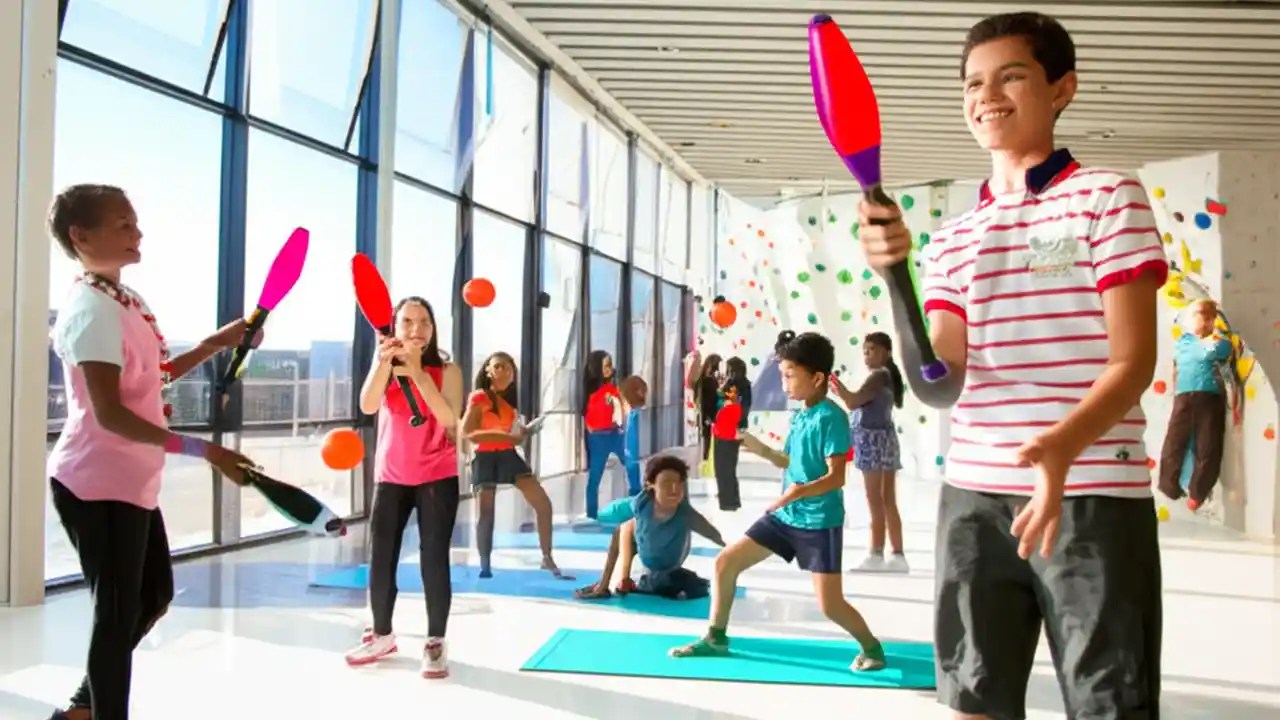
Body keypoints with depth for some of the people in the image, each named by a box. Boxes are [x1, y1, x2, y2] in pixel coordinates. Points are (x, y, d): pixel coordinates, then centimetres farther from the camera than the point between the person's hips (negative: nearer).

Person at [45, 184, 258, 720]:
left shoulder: (128, 301, 10)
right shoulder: (92, 310, -19)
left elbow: (153, 376, 21)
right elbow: (110, 414, -26)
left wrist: (215, 344, 9)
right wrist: (200, 450, -30)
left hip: (129, 482, 10)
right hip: (97, 485, -10)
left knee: (154, 596, 19)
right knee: (119, 611, 0)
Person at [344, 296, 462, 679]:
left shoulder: (446, 371, -5)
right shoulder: (385, 366, 0)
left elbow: (449, 418, -21)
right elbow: (367, 406, -19)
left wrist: (417, 373, -28)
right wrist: (383, 363, -36)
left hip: (437, 478, -2)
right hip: (391, 478, 2)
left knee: (434, 559, -5)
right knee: (380, 558, 6)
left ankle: (435, 643, 6)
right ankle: (382, 635, 25)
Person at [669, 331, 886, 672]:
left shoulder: (831, 417, -18)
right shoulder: (798, 416, 7)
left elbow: (836, 477, -22)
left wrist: (799, 491, -36)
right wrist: (761, 449, 4)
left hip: (820, 523, -8)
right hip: (784, 516, 8)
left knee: (830, 604, -8)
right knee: (726, 562, 6)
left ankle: (872, 647, 21)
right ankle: (716, 638, 20)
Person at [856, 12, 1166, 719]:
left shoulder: (1107, 196, 1)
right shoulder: (952, 237, 12)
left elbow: (1134, 358, -7)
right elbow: (939, 384, 2)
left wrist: (1063, 443, -26)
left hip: (1095, 495, -4)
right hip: (974, 494, 4)